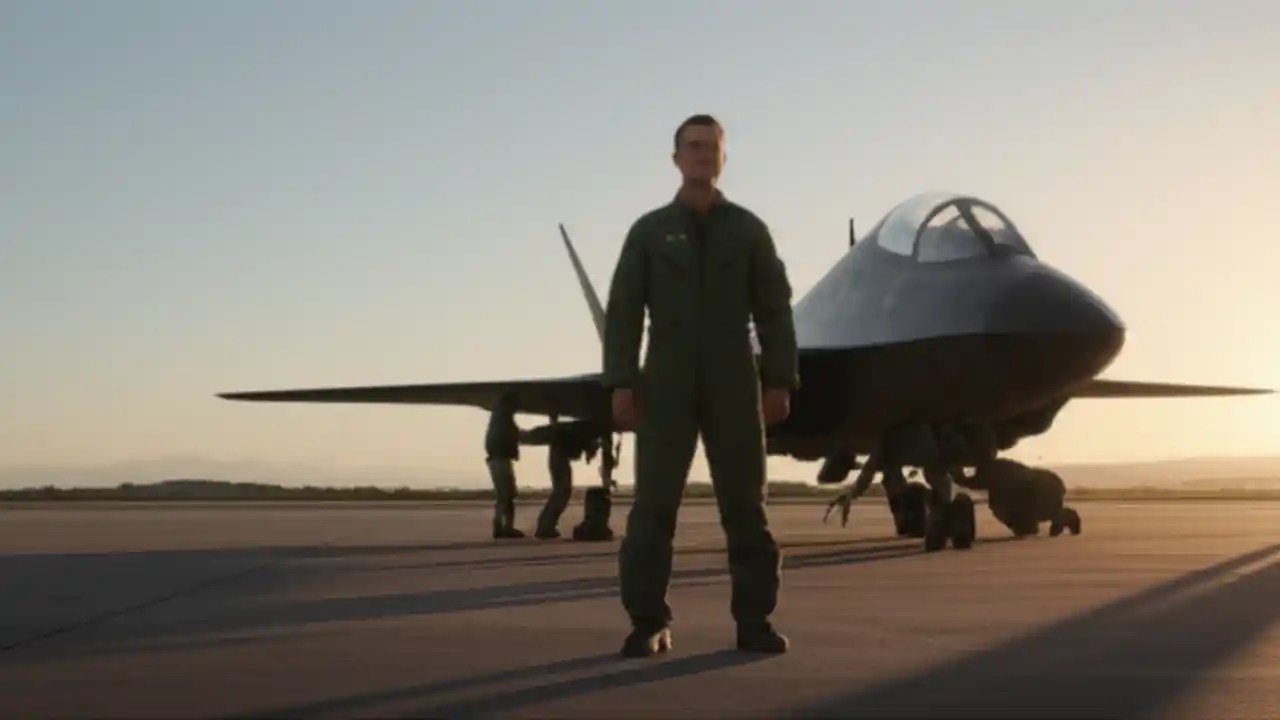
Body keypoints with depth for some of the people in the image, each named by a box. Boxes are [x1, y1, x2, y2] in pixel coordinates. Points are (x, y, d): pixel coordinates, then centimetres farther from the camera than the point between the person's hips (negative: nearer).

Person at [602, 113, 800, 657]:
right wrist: (621, 384, -8)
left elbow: (774, 311, 5)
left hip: (733, 385, 1)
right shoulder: (648, 231, 7)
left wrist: (780, 382, -5)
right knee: (653, 506, -5)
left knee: (745, 504, -1)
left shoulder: (749, 230, 9)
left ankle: (754, 621, 5)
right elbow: (623, 313, 2)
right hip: (667, 385, 0)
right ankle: (649, 624, 0)